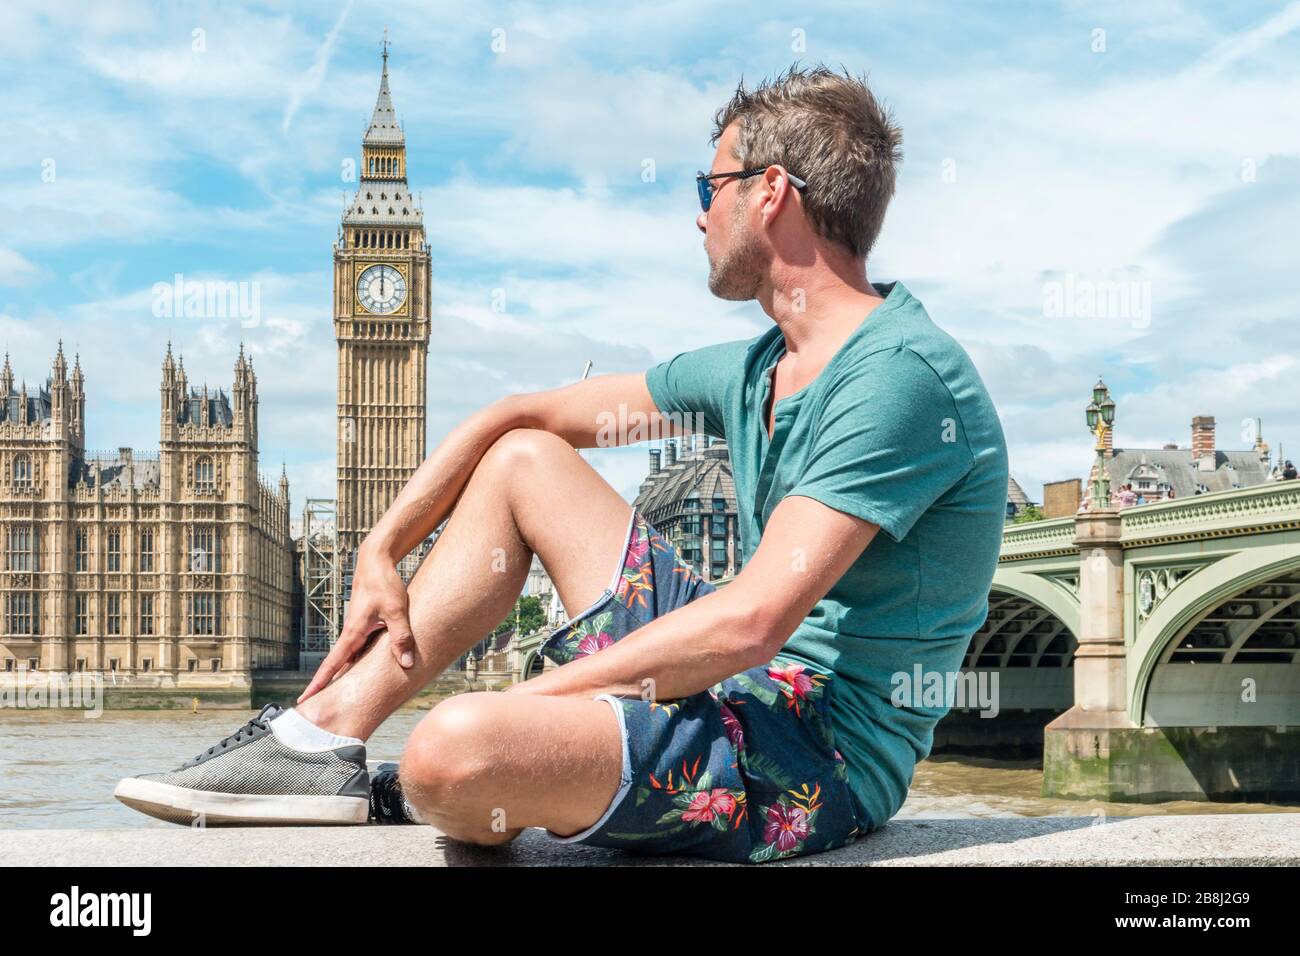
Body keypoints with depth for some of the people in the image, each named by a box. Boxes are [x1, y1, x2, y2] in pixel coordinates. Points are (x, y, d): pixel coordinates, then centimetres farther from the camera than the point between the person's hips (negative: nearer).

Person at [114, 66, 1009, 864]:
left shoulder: (899, 374, -19)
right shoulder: (756, 369, 11)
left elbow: (750, 624, -27)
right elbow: (513, 415, 17)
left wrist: (528, 699, -18)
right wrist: (379, 554, 9)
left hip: (818, 763, -9)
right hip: (738, 686, 9)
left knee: (457, 746, -33)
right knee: (522, 458, 15)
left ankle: (450, 811, 6)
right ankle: (326, 736, 7)